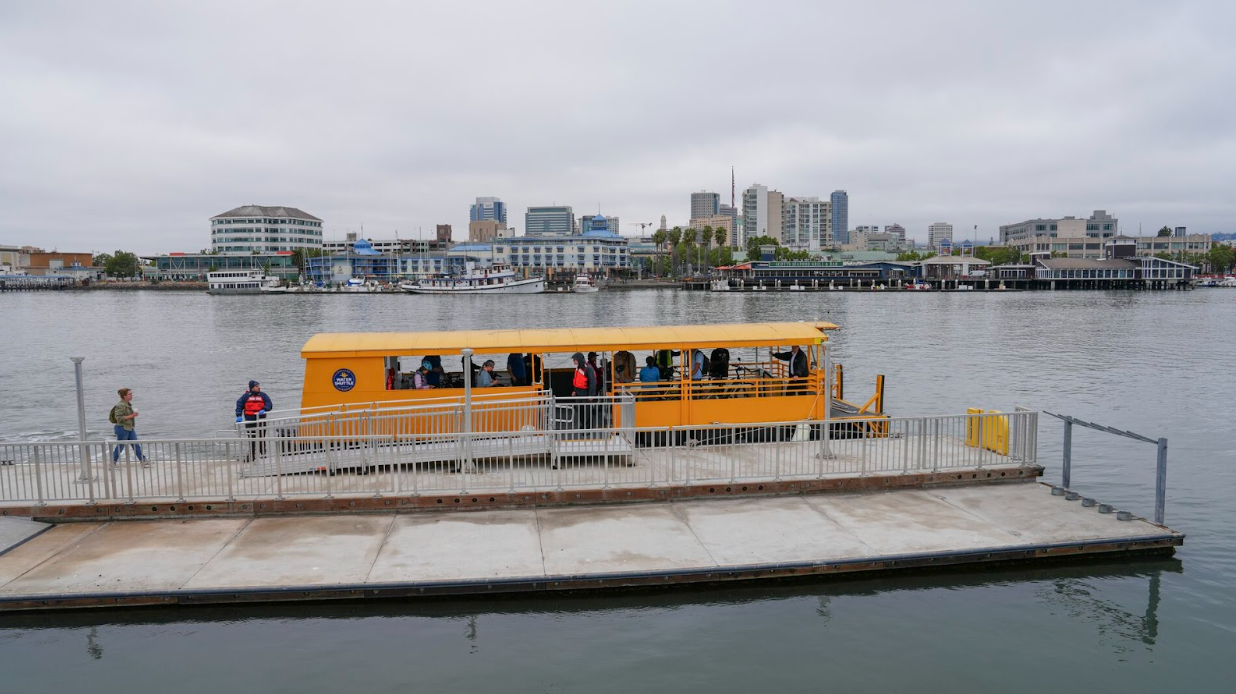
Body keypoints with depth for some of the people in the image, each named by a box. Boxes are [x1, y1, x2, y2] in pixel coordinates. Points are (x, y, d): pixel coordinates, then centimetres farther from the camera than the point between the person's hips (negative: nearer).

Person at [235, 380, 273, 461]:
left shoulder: (263, 395, 8)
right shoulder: (246, 396, 5)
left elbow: (269, 404, 1)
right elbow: (239, 405, 5)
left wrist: (264, 410, -18)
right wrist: (239, 415, -7)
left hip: (261, 420, 0)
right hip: (249, 421, 0)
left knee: (261, 438, 1)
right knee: (251, 439, 1)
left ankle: (263, 453, 10)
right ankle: (252, 456, 7)